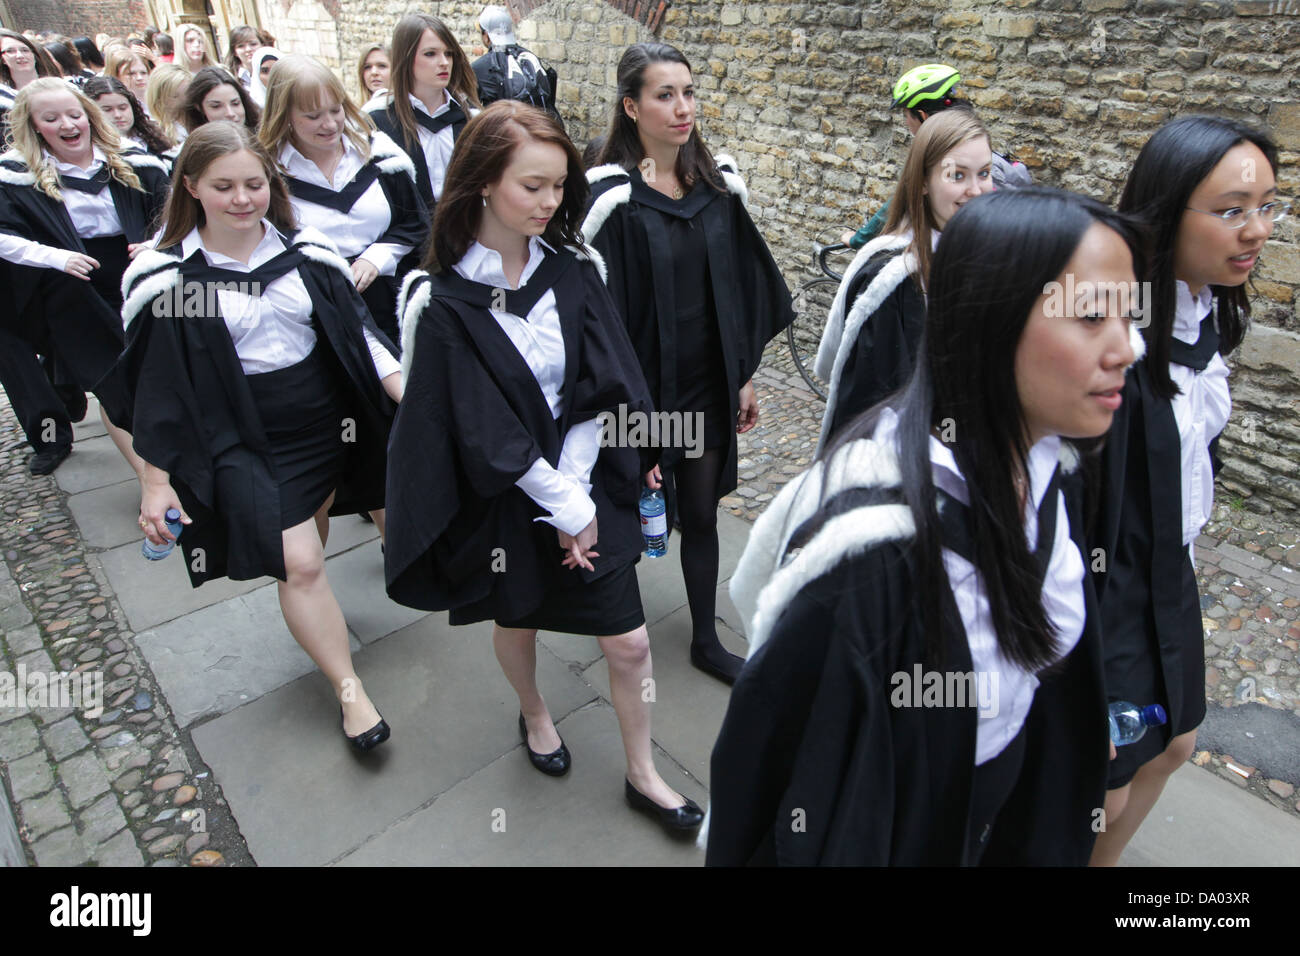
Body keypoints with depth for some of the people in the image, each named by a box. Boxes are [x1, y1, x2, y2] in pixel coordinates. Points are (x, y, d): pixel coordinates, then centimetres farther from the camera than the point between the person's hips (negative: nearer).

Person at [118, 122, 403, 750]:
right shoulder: (169, 278, -7)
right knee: (297, 563, -8)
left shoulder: (305, 252, 1)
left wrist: (411, 398, -6)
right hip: (245, 440, -3)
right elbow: (156, 383, -3)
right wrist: (157, 480, -2)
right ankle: (349, 690, 6)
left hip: (327, 420, 4)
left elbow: (357, 332, 4)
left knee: (306, 547, 16)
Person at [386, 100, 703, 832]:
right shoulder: (443, 302, -16)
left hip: (585, 482, 3)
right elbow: (484, 431, -17)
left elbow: (602, 389, -7)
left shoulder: (573, 271, -5)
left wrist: (576, 493, -13)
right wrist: (561, 506, -15)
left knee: (630, 642, 7)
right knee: (518, 620, 22)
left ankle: (643, 775, 31)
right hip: (503, 497, -2)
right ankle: (535, 715, 55)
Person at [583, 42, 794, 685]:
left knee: (701, 513, 15)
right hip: (644, 385, -5)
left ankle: (706, 642, 33)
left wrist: (744, 377, 9)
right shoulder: (612, 198, -15)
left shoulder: (717, 185, 2)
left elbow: (737, 289, 8)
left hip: (708, 384, 5)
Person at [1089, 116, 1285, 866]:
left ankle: (1105, 861, 51)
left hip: (1171, 573, 9)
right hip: (1108, 582, -9)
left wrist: (1183, 553, 16)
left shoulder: (1208, 318, 0)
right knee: (1101, 790, 8)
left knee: (1173, 743, 26)